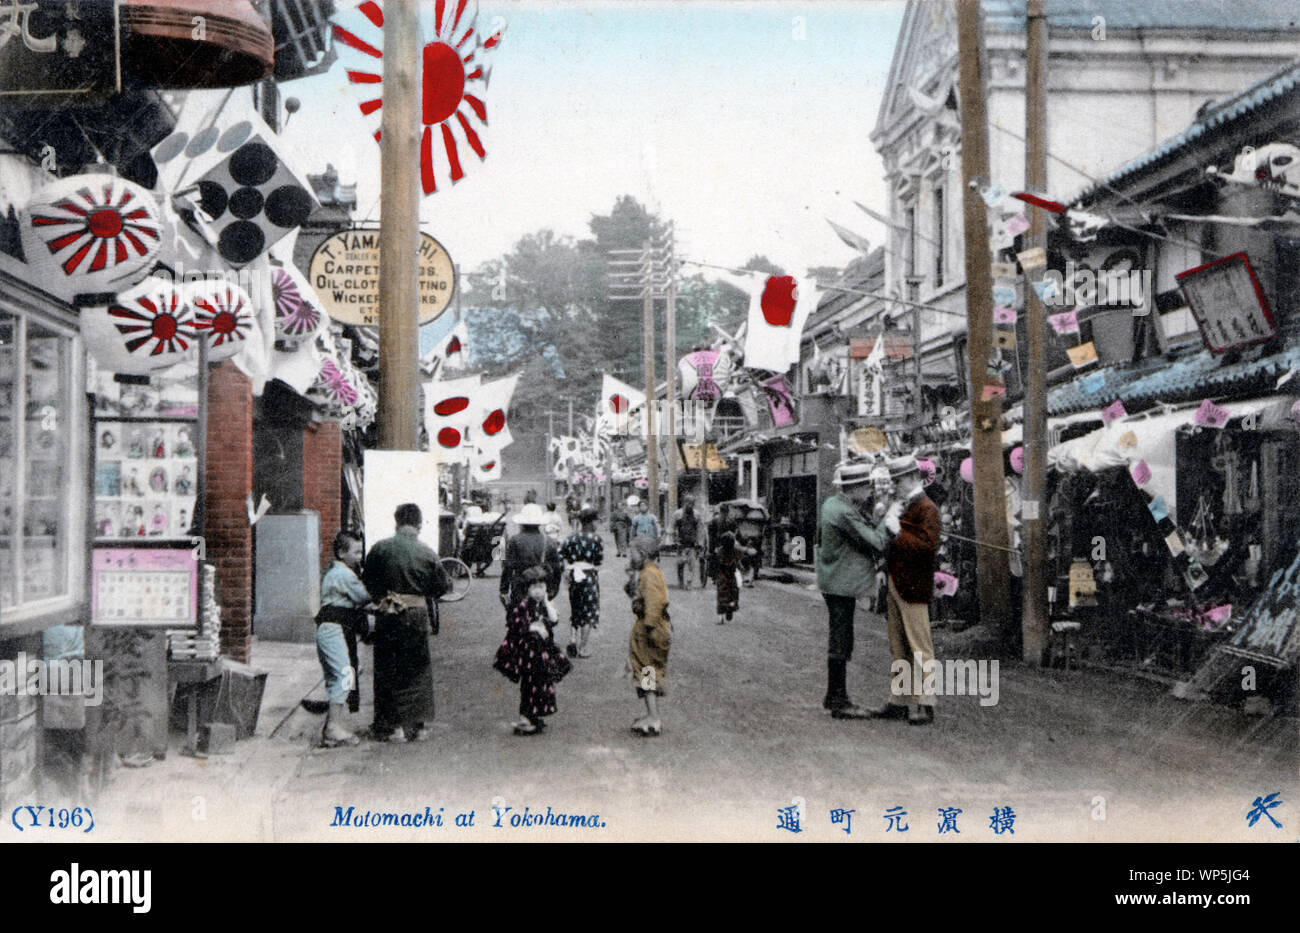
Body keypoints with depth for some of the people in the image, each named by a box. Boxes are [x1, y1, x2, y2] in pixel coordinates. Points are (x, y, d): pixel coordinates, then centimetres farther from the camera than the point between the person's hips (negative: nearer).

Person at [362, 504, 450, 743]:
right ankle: (414, 726, 11)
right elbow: (443, 586, 2)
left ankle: (389, 725, 11)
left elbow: (367, 583, 4)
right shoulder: (427, 553, -6)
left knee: (387, 671, 9)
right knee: (417, 672, 10)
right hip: (417, 616, 0)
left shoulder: (380, 549, -6)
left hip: (387, 616, 0)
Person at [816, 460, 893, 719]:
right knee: (841, 642, -5)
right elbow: (877, 544, -22)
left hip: (831, 580, 10)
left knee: (837, 640, 17)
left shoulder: (831, 504, 9)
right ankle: (839, 702, 0)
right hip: (842, 584, -10)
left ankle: (833, 696, 26)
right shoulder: (845, 513, -22)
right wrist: (886, 520, -8)